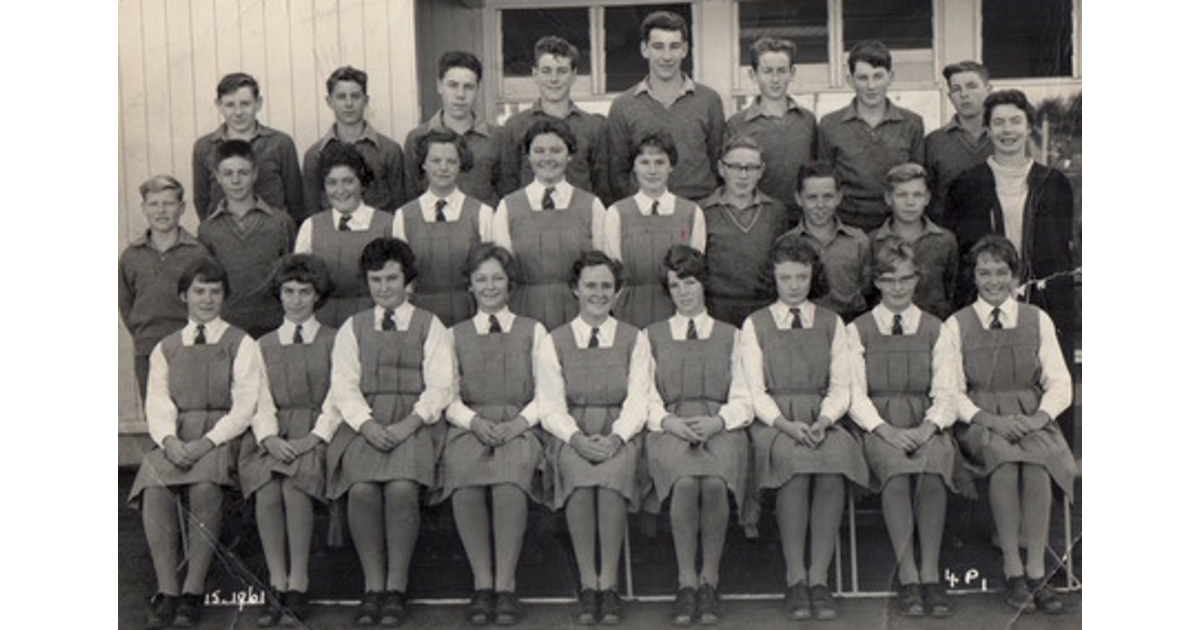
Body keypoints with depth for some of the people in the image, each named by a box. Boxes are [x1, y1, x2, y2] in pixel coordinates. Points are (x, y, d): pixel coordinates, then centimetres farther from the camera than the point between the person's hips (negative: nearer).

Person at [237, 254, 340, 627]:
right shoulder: (264, 346, 21)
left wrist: (313, 438, -13)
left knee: (294, 488, -32)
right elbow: (260, 400, 9)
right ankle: (277, 586, -21)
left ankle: (298, 586, -25)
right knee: (266, 493, -29)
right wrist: (270, 438, -11)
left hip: (316, 435, -2)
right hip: (273, 437, 2)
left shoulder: (334, 342, 13)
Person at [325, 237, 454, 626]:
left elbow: (439, 386, 4)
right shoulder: (352, 328, 20)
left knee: (401, 487, -31)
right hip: (364, 423, 2)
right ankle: (373, 586, -18)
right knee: (362, 488, -28)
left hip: (414, 423, -1)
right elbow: (343, 385, 8)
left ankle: (397, 587, -20)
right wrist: (367, 424, -11)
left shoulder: (429, 326, 15)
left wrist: (409, 424, -13)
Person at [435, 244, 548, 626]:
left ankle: (505, 585, -31)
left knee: (509, 482, -36)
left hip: (519, 426, -1)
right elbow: (447, 396, 12)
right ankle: (482, 584, -26)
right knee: (465, 484, -34)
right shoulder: (455, 335, 21)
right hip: (469, 427, 1)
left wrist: (518, 423, -9)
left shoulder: (533, 331, 18)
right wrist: (475, 421, -9)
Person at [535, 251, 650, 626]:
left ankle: (608, 584, -29)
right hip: (571, 436, 0)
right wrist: (577, 438, -17)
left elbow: (637, 401, 4)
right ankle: (588, 584, -28)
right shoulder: (553, 343, 12)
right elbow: (551, 406, 3)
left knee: (613, 471, -35)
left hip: (619, 435, 0)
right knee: (577, 470, -35)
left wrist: (615, 437, -16)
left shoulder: (634, 340, 14)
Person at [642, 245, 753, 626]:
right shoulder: (651, 336, 23)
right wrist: (669, 421, -9)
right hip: (669, 431, 0)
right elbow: (645, 399, 12)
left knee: (715, 482, -34)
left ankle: (710, 580, -22)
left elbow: (743, 400, 13)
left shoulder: (731, 336, 23)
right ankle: (687, 582, -25)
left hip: (721, 428, 0)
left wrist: (717, 422, -9)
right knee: (685, 481, -35)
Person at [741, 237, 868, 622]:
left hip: (822, 421, 2)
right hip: (773, 422, -1)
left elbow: (841, 387, 10)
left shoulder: (832, 324, 19)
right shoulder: (755, 325, 13)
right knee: (794, 460, -36)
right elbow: (755, 391, 3)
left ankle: (819, 579, -32)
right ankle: (795, 579, -29)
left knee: (834, 460, -34)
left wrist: (823, 422, -11)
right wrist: (786, 424, -15)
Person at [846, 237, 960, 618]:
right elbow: (855, 395, 3)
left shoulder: (937, 330, 17)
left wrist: (929, 426, -13)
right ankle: (908, 578, -33)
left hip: (926, 427, 1)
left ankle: (931, 575, -32)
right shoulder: (857, 330, 14)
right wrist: (886, 430, -15)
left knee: (933, 463, -35)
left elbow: (946, 393, 8)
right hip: (878, 428, -1)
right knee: (895, 467, -35)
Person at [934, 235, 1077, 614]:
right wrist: (990, 420, -16)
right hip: (980, 423, -1)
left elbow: (1060, 385, 9)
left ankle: (1036, 570, -32)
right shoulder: (956, 326, 10)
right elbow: (949, 392, 1)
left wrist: (1038, 418, -12)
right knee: (1002, 454, -35)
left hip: (1032, 421, 1)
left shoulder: (1037, 320, 15)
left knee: (1036, 458, -33)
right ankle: (1013, 569, -30)